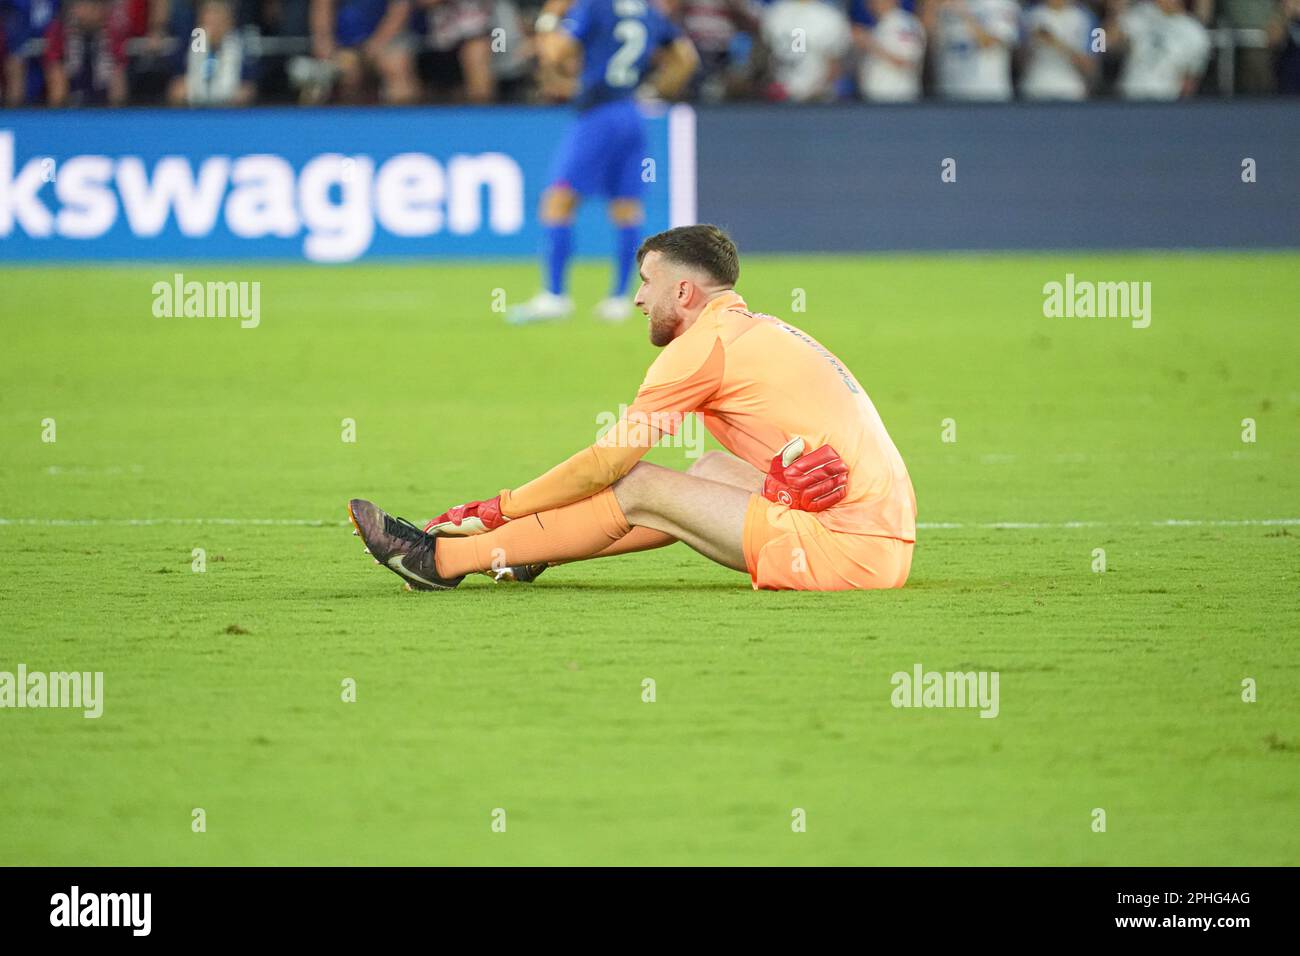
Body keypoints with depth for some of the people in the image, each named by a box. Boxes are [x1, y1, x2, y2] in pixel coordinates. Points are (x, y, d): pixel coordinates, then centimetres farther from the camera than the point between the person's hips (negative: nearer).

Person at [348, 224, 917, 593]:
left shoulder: (707, 343, -6)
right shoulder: (765, 331, 21)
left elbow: (604, 464, -1)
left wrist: (496, 510, 8)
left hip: (848, 549, -8)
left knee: (639, 489, -1)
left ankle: (443, 559, 6)